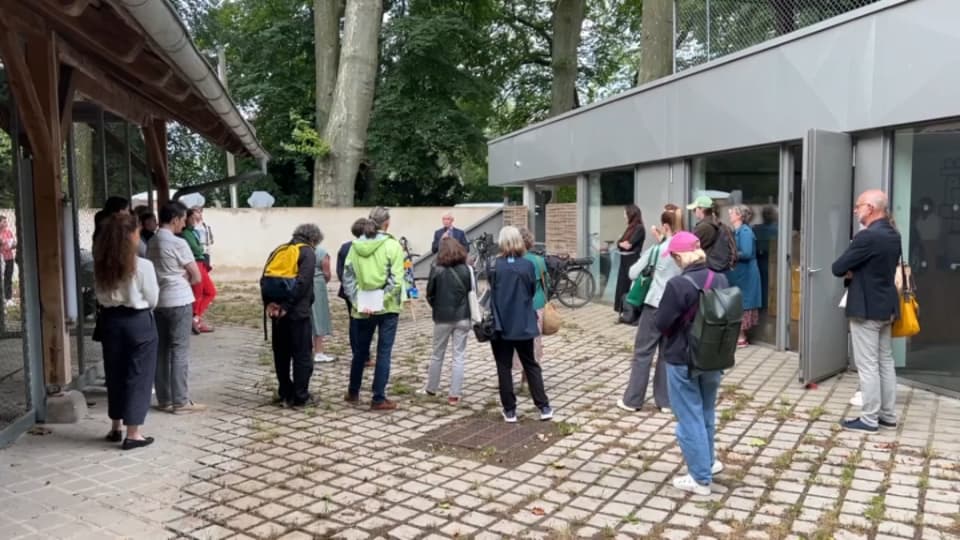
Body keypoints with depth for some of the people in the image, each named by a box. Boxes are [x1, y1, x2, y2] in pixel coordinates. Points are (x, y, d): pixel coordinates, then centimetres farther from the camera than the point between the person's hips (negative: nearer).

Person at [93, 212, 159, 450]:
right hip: (138, 322, -5)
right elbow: (152, 300, -6)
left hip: (110, 320, 5)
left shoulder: (101, 265, -1)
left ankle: (116, 428, 27)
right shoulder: (143, 266, -16)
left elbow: (99, 296, 7)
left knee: (115, 374, 16)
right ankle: (133, 433, 7)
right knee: (138, 376, 3)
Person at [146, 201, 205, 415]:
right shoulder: (178, 243, -14)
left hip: (158, 301, 8)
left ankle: (164, 399, 16)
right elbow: (196, 277, -9)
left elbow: (154, 272, 17)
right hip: (179, 301, -8)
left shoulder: (152, 243, 9)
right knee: (179, 351, -4)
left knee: (161, 350, 10)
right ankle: (180, 402, -1)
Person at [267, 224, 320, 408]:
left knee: (281, 354, 13)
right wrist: (287, 307, -16)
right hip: (298, 311, -6)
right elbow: (302, 282, -17)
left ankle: (285, 394, 19)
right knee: (302, 355, 3)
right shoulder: (308, 253, -5)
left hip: (278, 311, 6)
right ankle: (301, 396, 6)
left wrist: (269, 303, 2)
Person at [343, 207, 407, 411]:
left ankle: (353, 392, 32)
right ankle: (379, 399, 5)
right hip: (387, 307, -4)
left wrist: (356, 302, -1)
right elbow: (395, 280, -14)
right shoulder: (392, 245, -9)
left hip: (363, 308, 4)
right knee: (383, 353, 3)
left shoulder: (356, 245, 2)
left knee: (360, 350, 18)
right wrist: (384, 300, -9)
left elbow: (348, 276, 0)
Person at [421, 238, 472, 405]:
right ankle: (454, 394, 4)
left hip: (442, 318, 0)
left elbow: (429, 294, -2)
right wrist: (471, 318, 10)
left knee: (437, 355, 15)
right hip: (462, 317, 1)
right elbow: (472, 294, 1)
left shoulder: (436, 270, -7)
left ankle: (431, 388, 28)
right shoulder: (466, 269, -3)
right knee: (459, 356, 5)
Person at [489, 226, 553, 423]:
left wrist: (495, 321, 5)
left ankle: (509, 410, 12)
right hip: (524, 324, 2)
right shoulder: (528, 265, -5)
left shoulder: (495, 266, -10)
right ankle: (544, 407, 14)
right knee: (531, 365, 14)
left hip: (501, 325, -2)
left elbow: (492, 296, -5)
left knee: (504, 368, 9)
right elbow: (533, 291, 6)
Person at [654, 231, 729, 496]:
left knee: (690, 418, 5)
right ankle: (707, 463, 40)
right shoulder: (720, 280, -2)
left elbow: (660, 324, -17)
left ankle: (700, 478, 14)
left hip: (682, 361, -6)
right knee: (707, 413, 23)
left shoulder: (678, 285, -23)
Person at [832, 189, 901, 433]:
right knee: (885, 362, 14)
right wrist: (856, 273, 3)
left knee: (868, 365, -1)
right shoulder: (893, 235, 8)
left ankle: (869, 419, 6)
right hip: (886, 306, 9)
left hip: (866, 309, -9)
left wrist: (850, 273, 3)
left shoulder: (867, 236, -22)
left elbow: (838, 268, -19)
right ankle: (888, 416, 23)